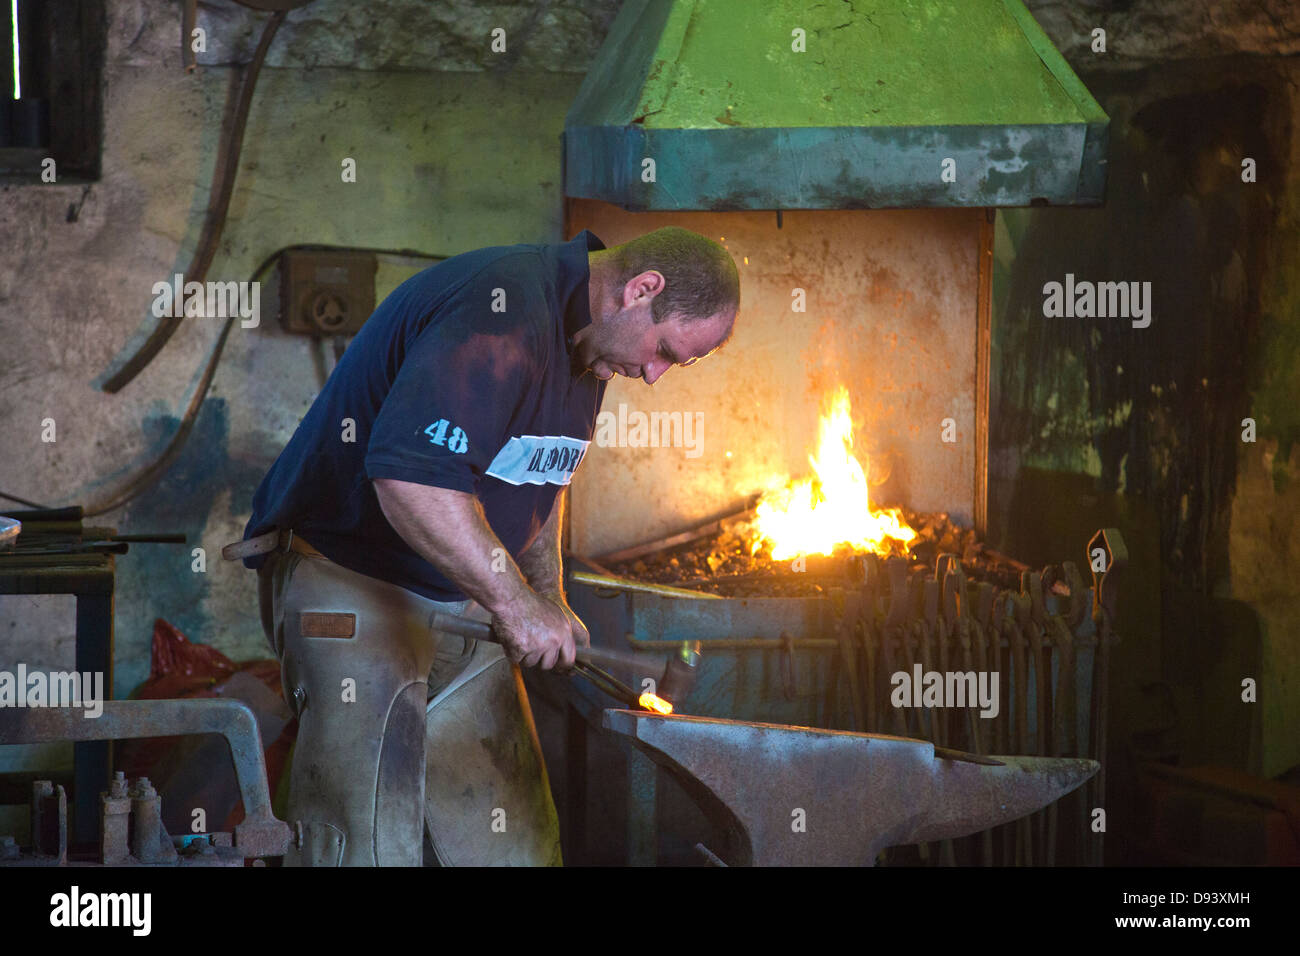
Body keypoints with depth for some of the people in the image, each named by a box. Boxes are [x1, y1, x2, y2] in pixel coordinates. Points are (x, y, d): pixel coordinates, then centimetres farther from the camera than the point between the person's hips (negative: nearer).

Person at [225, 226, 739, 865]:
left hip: (462, 597, 10)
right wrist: (514, 602, -33)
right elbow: (409, 472, -37)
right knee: (367, 844, -15)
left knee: (514, 840, 4)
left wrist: (550, 602, 15)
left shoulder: (586, 343, 8)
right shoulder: (499, 310, -26)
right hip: (350, 583, -10)